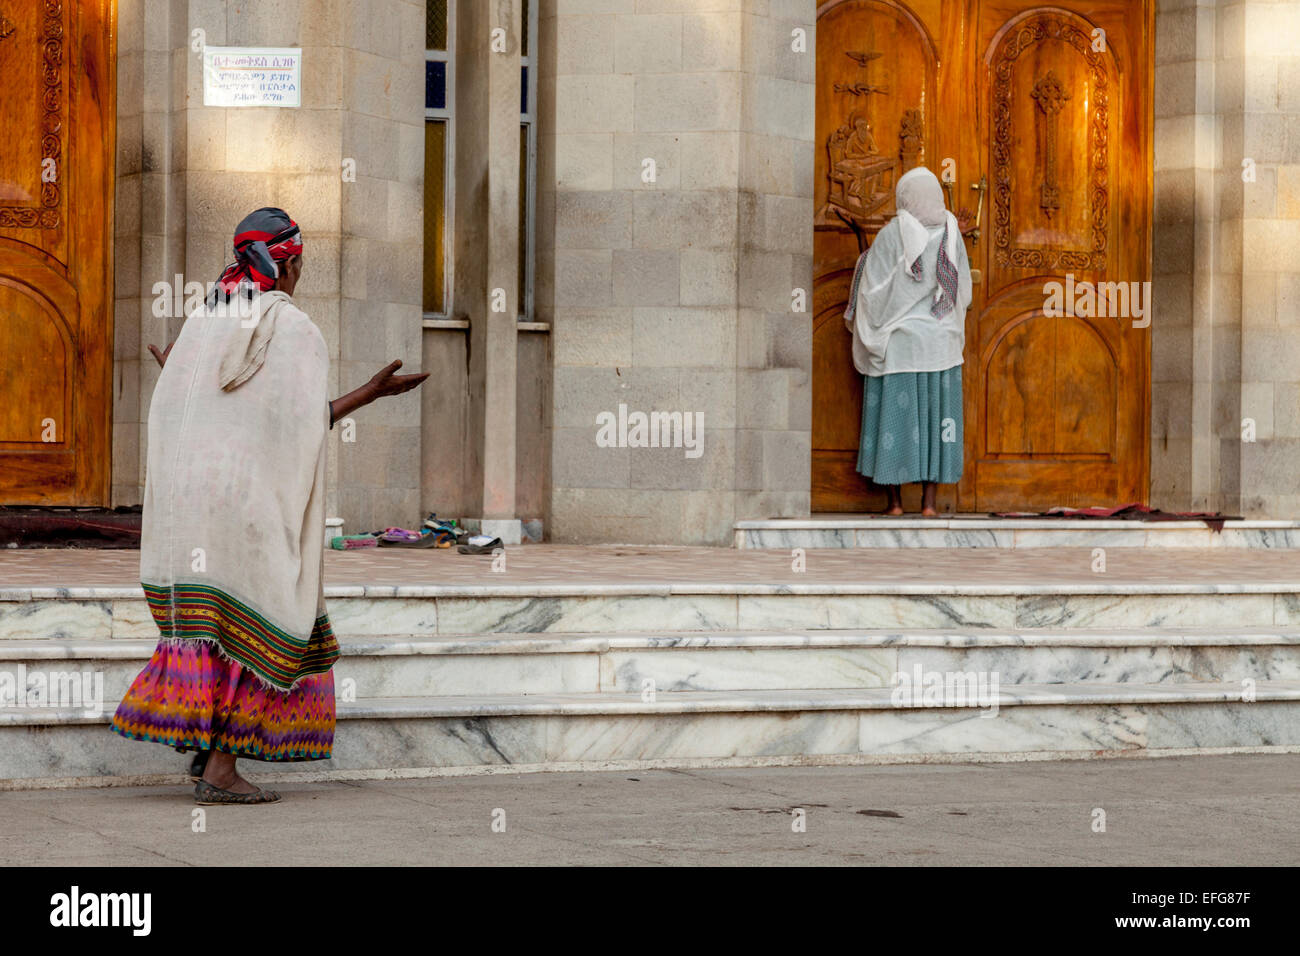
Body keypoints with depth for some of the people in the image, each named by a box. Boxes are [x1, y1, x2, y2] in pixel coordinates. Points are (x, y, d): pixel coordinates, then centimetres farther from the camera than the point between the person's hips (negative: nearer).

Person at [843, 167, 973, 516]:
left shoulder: (891, 236, -11)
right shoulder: (951, 235, -1)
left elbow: (872, 290, -10)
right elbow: (963, 292, 5)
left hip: (898, 342, -3)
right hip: (941, 342, 3)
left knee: (893, 413, 4)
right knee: (935, 415, 7)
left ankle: (895, 500, 4)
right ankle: (929, 500, 5)